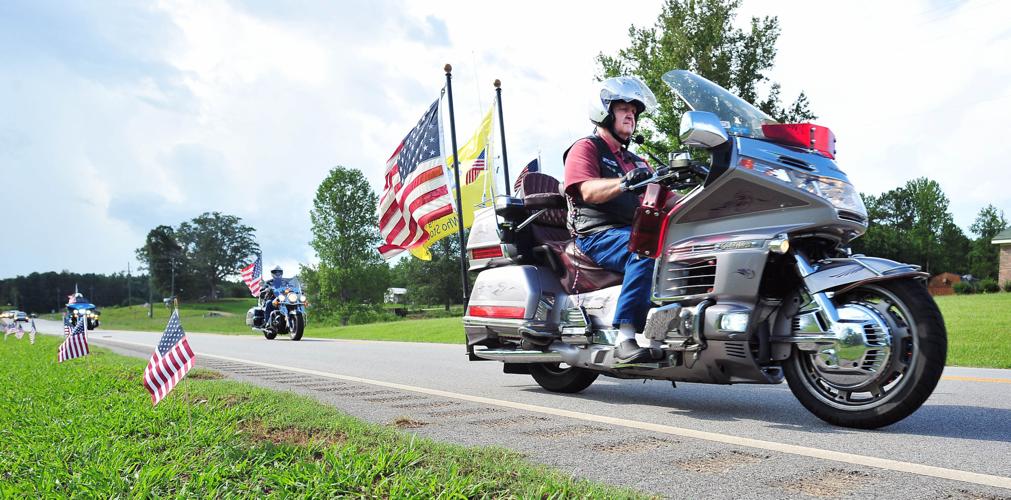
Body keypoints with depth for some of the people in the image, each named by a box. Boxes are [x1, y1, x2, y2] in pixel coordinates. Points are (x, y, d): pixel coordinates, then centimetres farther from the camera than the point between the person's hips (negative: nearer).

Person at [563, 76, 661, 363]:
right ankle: (625, 339, -39)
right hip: (598, 234, -7)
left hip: (634, 230, 7)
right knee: (647, 251, -36)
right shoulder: (585, 148, 7)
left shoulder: (634, 161, 32)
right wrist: (624, 182, -28)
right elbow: (589, 191, -11)